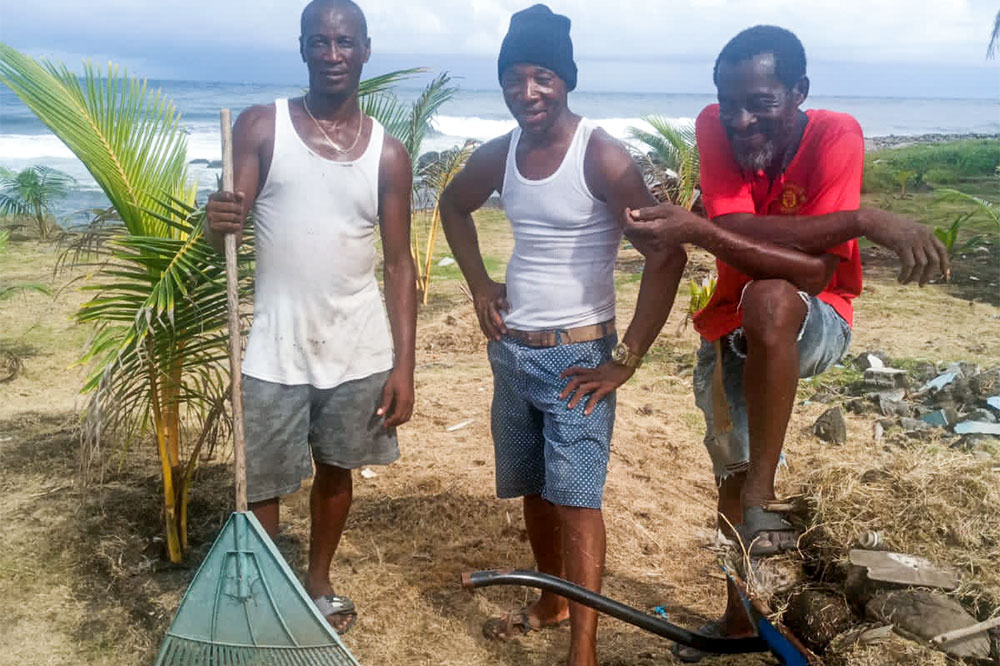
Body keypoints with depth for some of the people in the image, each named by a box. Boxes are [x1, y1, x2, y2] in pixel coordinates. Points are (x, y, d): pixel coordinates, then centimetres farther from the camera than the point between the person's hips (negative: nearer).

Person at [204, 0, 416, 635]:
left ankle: (318, 585, 38)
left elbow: (399, 262, 1)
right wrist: (218, 222, -31)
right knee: (260, 488, 5)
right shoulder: (261, 127, -2)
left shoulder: (388, 153, 1)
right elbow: (228, 229, -6)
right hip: (277, 351, -2)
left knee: (336, 469, 17)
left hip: (359, 351, 2)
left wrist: (404, 366, -4)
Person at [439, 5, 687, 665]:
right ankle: (552, 603, 38)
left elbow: (667, 253, -22)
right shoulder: (499, 155, 3)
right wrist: (479, 283, 11)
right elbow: (454, 205, 24)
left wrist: (626, 360, -20)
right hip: (511, 349, 6)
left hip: (577, 356, -6)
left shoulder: (600, 156, -16)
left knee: (575, 499, -8)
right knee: (533, 491, 18)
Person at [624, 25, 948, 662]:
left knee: (768, 299, -39)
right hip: (732, 329, 4)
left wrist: (697, 232, -45)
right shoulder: (715, 127, -17)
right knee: (733, 474, 14)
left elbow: (817, 271, -34)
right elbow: (736, 231, -32)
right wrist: (862, 219, -41)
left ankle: (761, 503, -27)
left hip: (813, 324, -4)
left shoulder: (837, 136, -24)